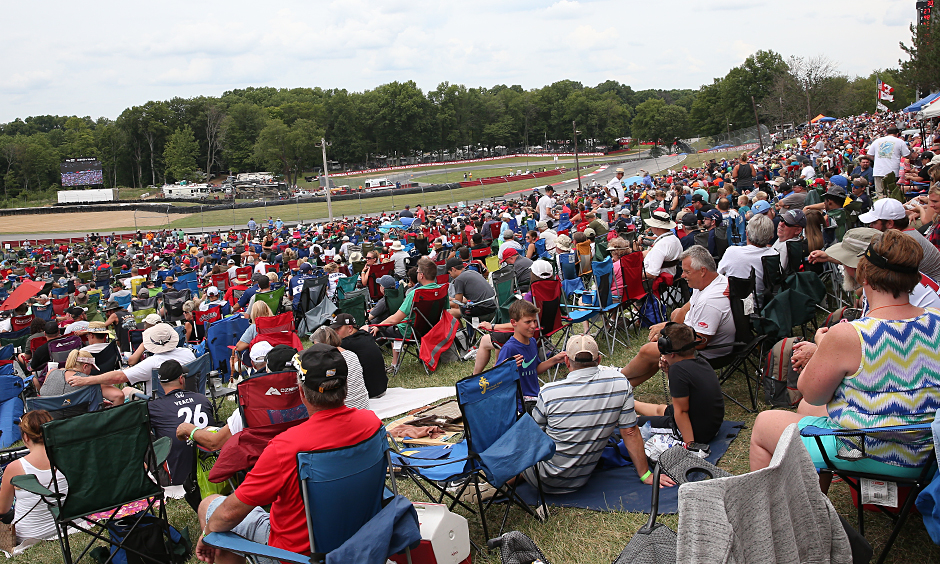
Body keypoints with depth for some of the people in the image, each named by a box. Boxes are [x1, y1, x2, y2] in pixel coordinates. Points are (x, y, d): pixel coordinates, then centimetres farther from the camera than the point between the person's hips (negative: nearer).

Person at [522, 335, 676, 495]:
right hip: (581, 479, 4)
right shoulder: (620, 384, -13)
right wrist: (645, 475, 6)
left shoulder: (549, 393, -20)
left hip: (548, 480, -4)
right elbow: (630, 432, -6)